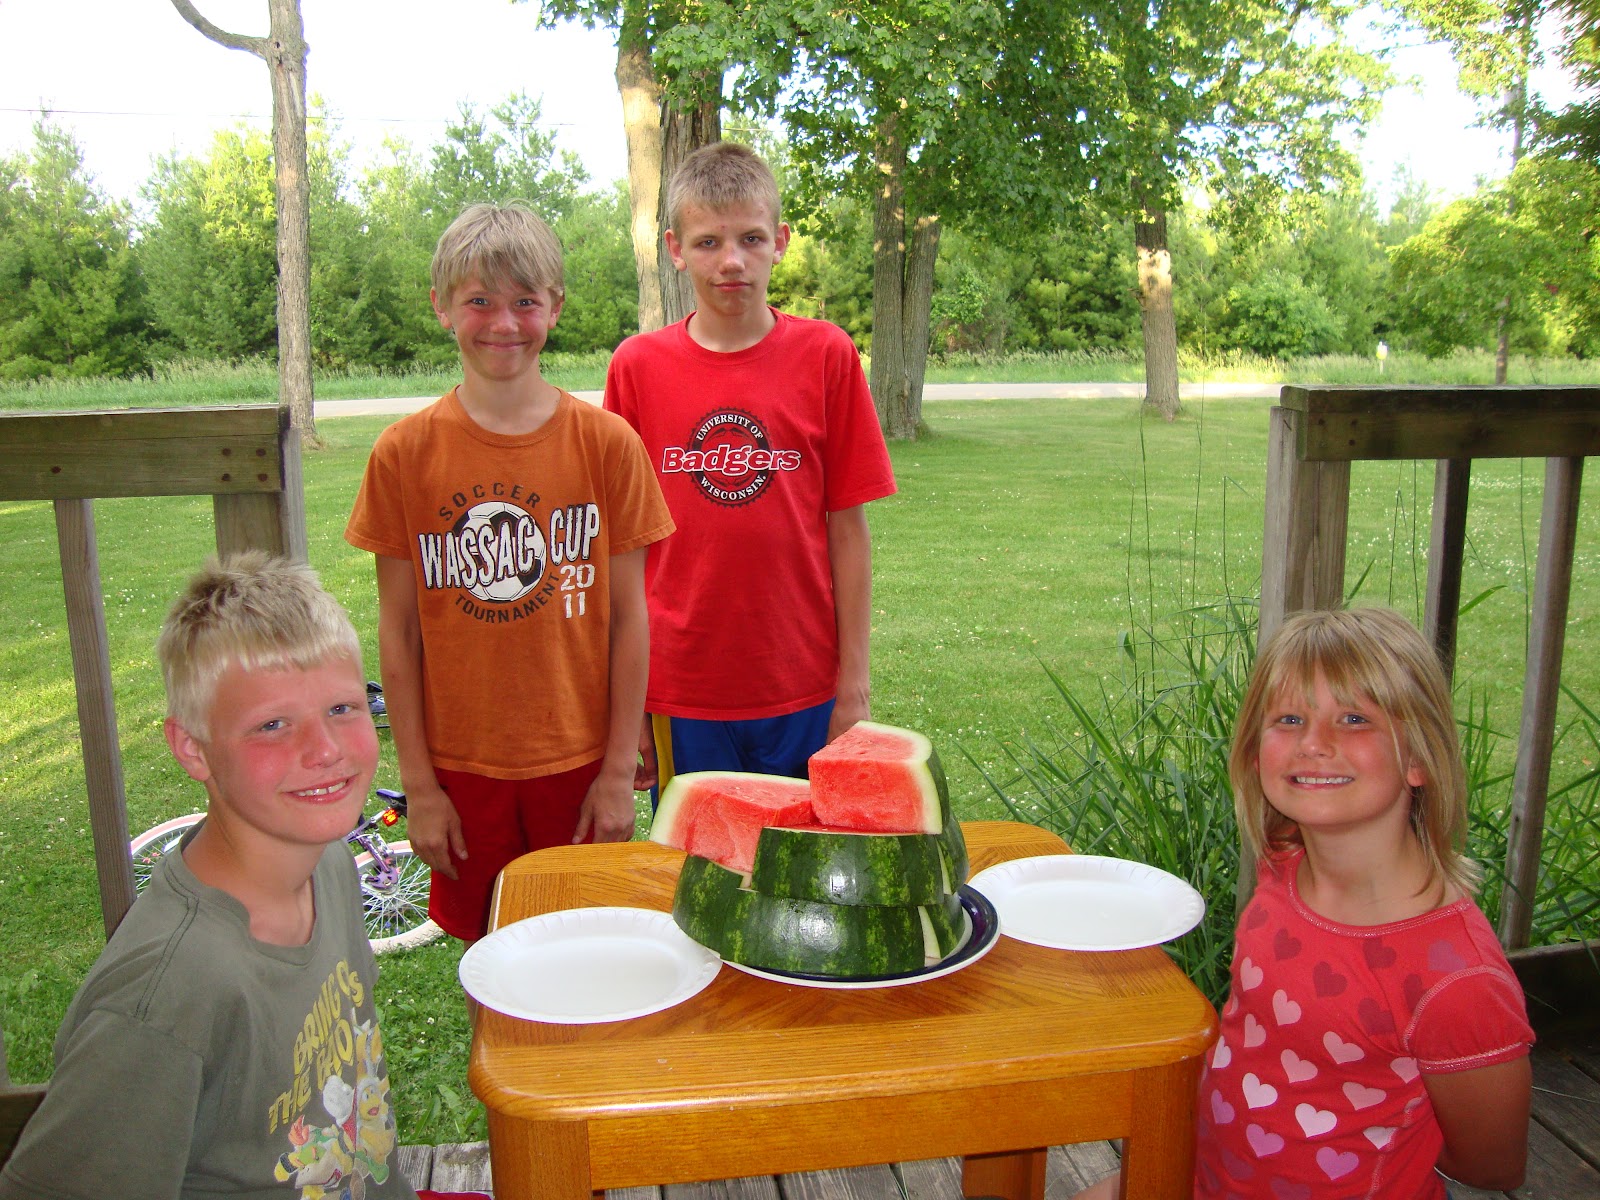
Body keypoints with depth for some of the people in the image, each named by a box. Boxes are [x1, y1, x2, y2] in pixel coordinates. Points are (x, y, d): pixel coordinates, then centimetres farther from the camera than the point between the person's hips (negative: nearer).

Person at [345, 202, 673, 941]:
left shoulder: (607, 443, -5)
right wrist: (418, 782, -1)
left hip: (579, 762, 0)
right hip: (463, 768, 1)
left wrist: (619, 770, -2)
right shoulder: (404, 452, -4)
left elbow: (628, 617, -2)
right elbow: (398, 630, -1)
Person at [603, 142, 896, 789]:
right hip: (680, 694, 1)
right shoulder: (636, 365, -1)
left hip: (805, 693, 0)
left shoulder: (826, 355, -3)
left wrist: (854, 680, -3)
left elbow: (848, 524, -1)